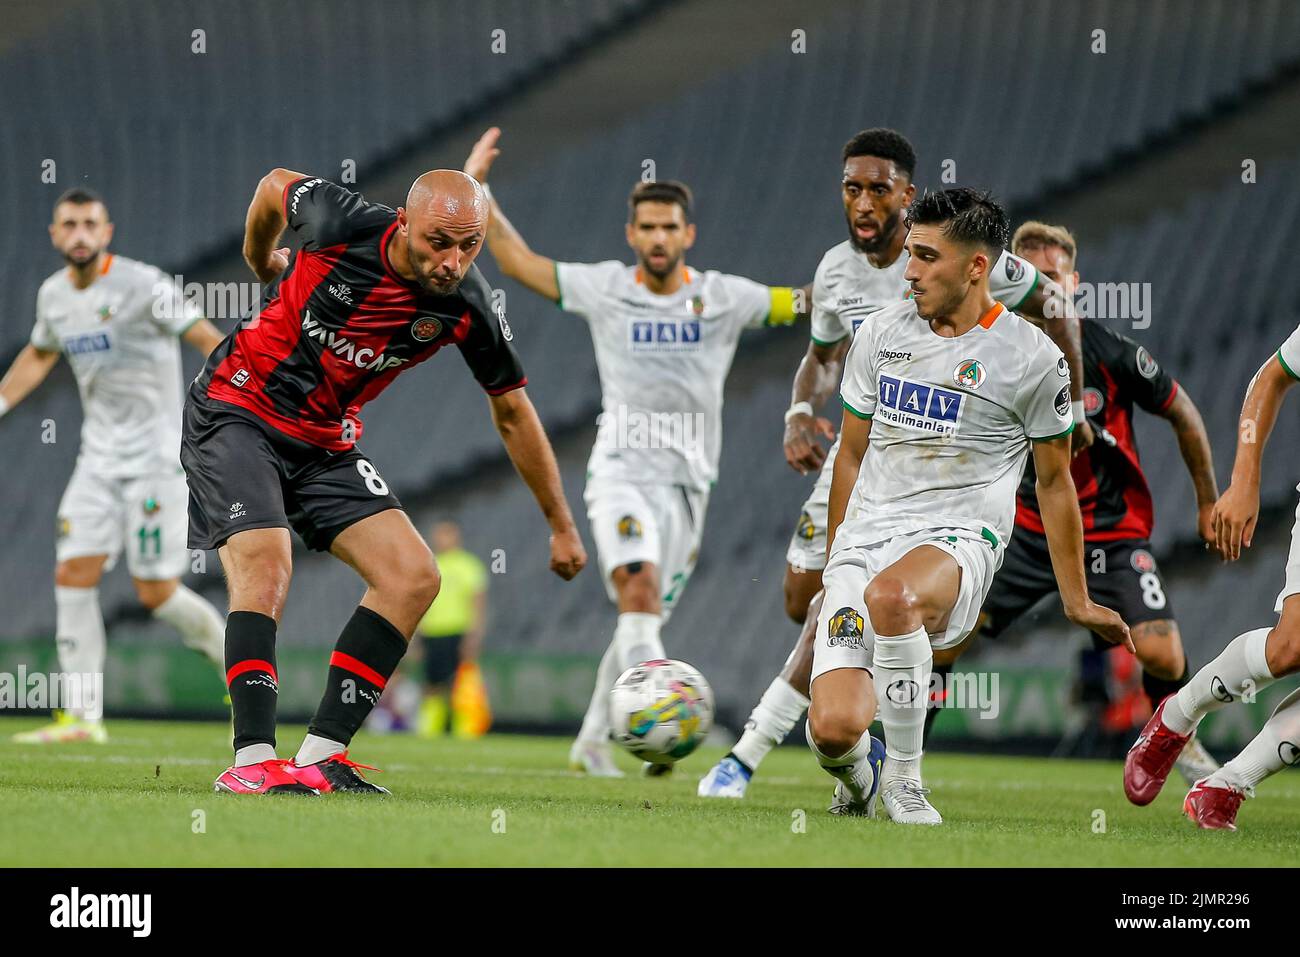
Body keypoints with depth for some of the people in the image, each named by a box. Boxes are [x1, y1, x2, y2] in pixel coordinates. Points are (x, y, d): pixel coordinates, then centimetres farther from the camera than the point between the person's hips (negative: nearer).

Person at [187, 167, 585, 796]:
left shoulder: (468, 310, -12)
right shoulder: (341, 224, -22)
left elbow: (512, 413, 4)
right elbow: (275, 185, 2)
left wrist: (562, 526, 11)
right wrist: (260, 265, 21)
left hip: (327, 445, 5)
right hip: (236, 412, -5)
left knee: (414, 577, -9)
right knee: (264, 566, -26)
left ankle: (320, 755, -8)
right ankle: (253, 760, -28)